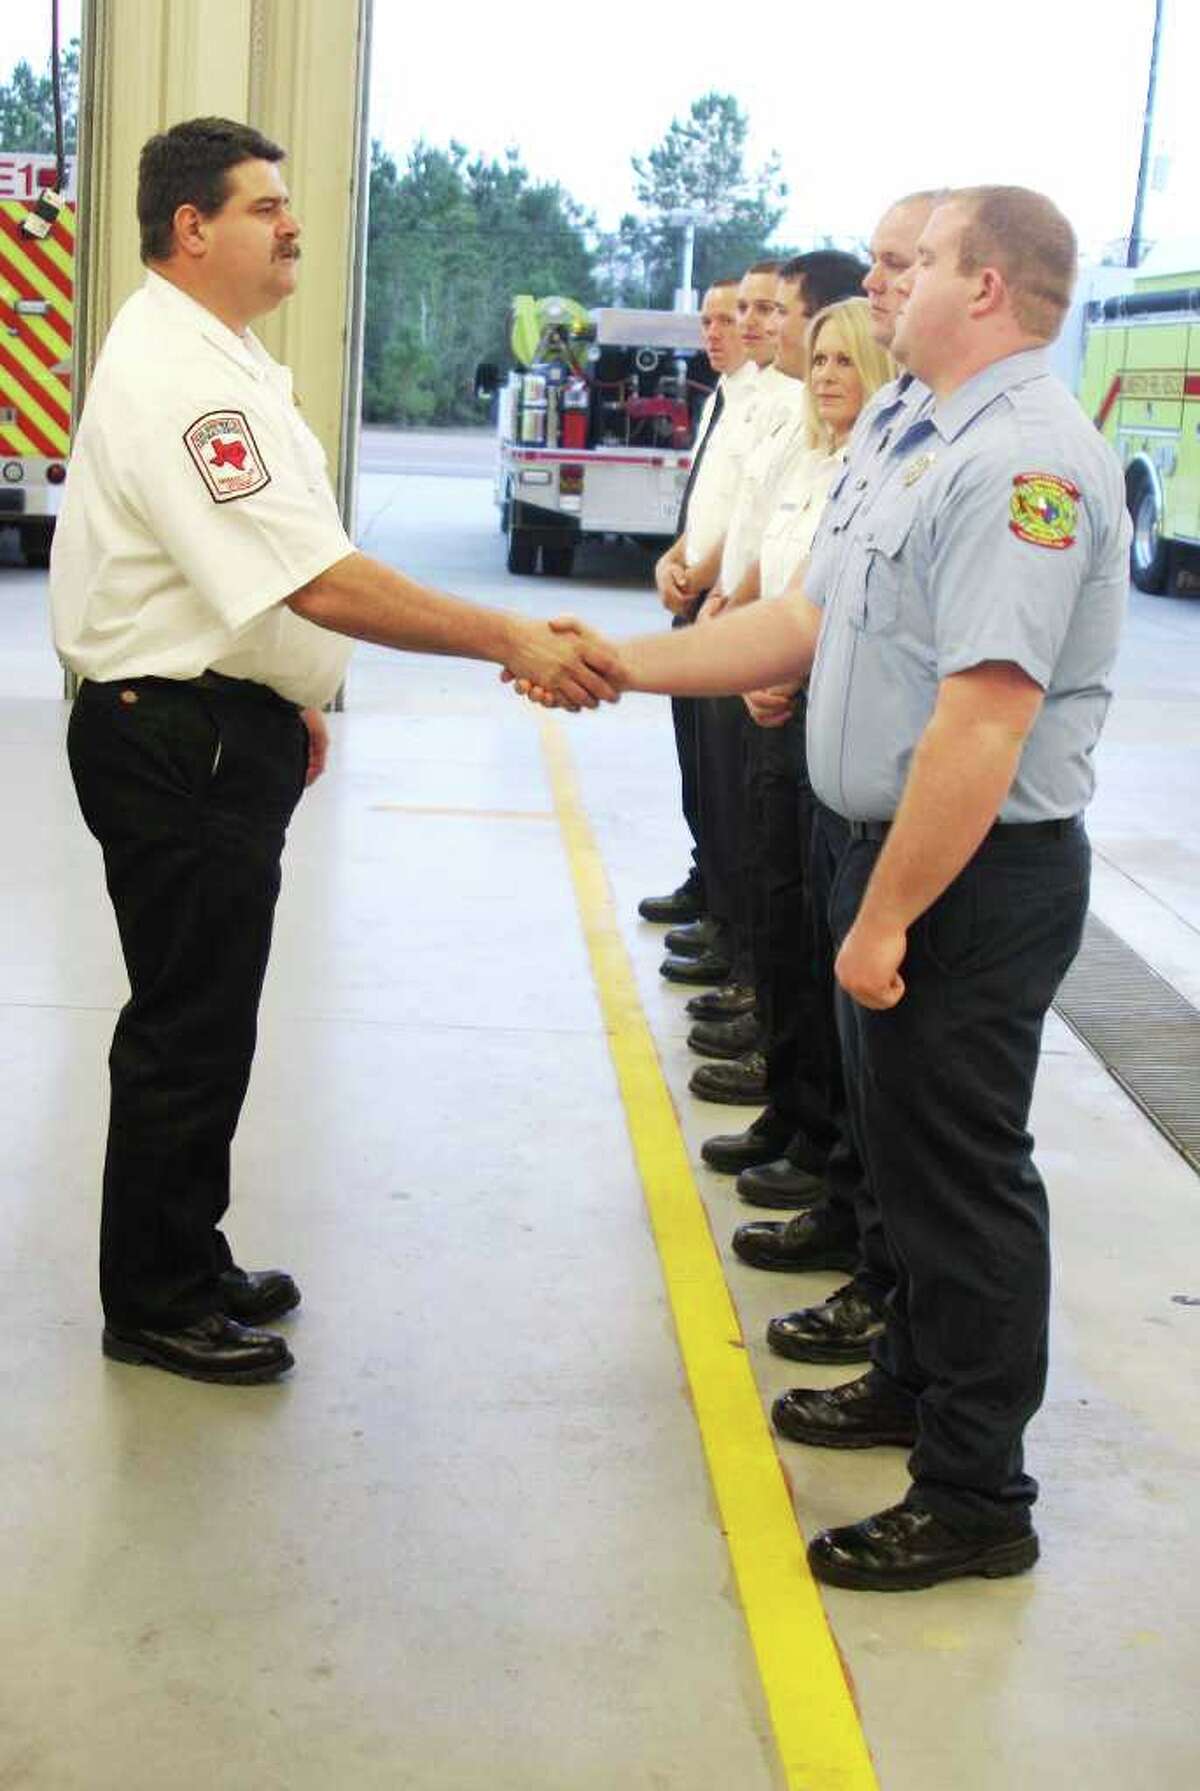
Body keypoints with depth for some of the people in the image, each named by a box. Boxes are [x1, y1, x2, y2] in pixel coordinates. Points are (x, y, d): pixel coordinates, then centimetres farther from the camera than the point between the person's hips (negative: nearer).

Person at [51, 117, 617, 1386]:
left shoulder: (215, 359, 13)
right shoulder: (175, 378, -22)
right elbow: (318, 581, -29)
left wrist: (289, 697, 23)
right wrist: (512, 643, -27)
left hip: (219, 728, 10)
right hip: (175, 745, -10)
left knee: (202, 1024, 18)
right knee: (186, 1029, 1)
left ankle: (188, 1264, 32)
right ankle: (153, 1306, 15)